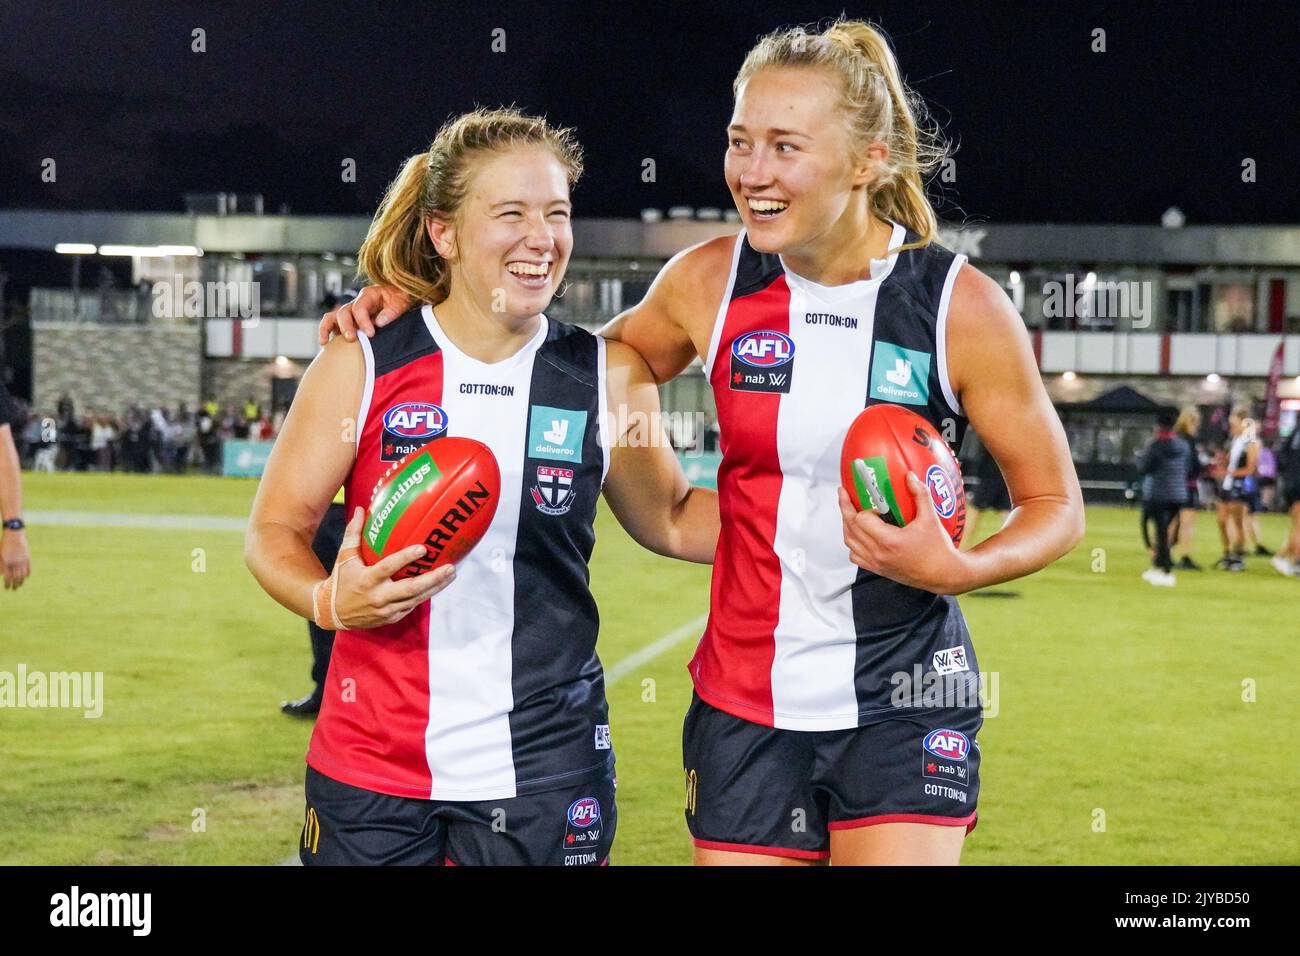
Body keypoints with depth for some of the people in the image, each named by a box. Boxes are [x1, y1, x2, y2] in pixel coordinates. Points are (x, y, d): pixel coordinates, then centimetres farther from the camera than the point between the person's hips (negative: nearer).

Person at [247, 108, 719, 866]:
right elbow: (275, 529, 4)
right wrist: (327, 600, -17)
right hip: (370, 767, 0)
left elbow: (670, 519, 15)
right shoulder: (362, 367, -3)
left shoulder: (611, 377, 1)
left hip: (543, 773, 1)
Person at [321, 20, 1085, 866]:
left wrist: (957, 569, -20)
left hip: (902, 708, -2)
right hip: (744, 702, 3)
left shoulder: (961, 306, -9)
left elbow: (1056, 505, 0)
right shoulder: (709, 283, -2)